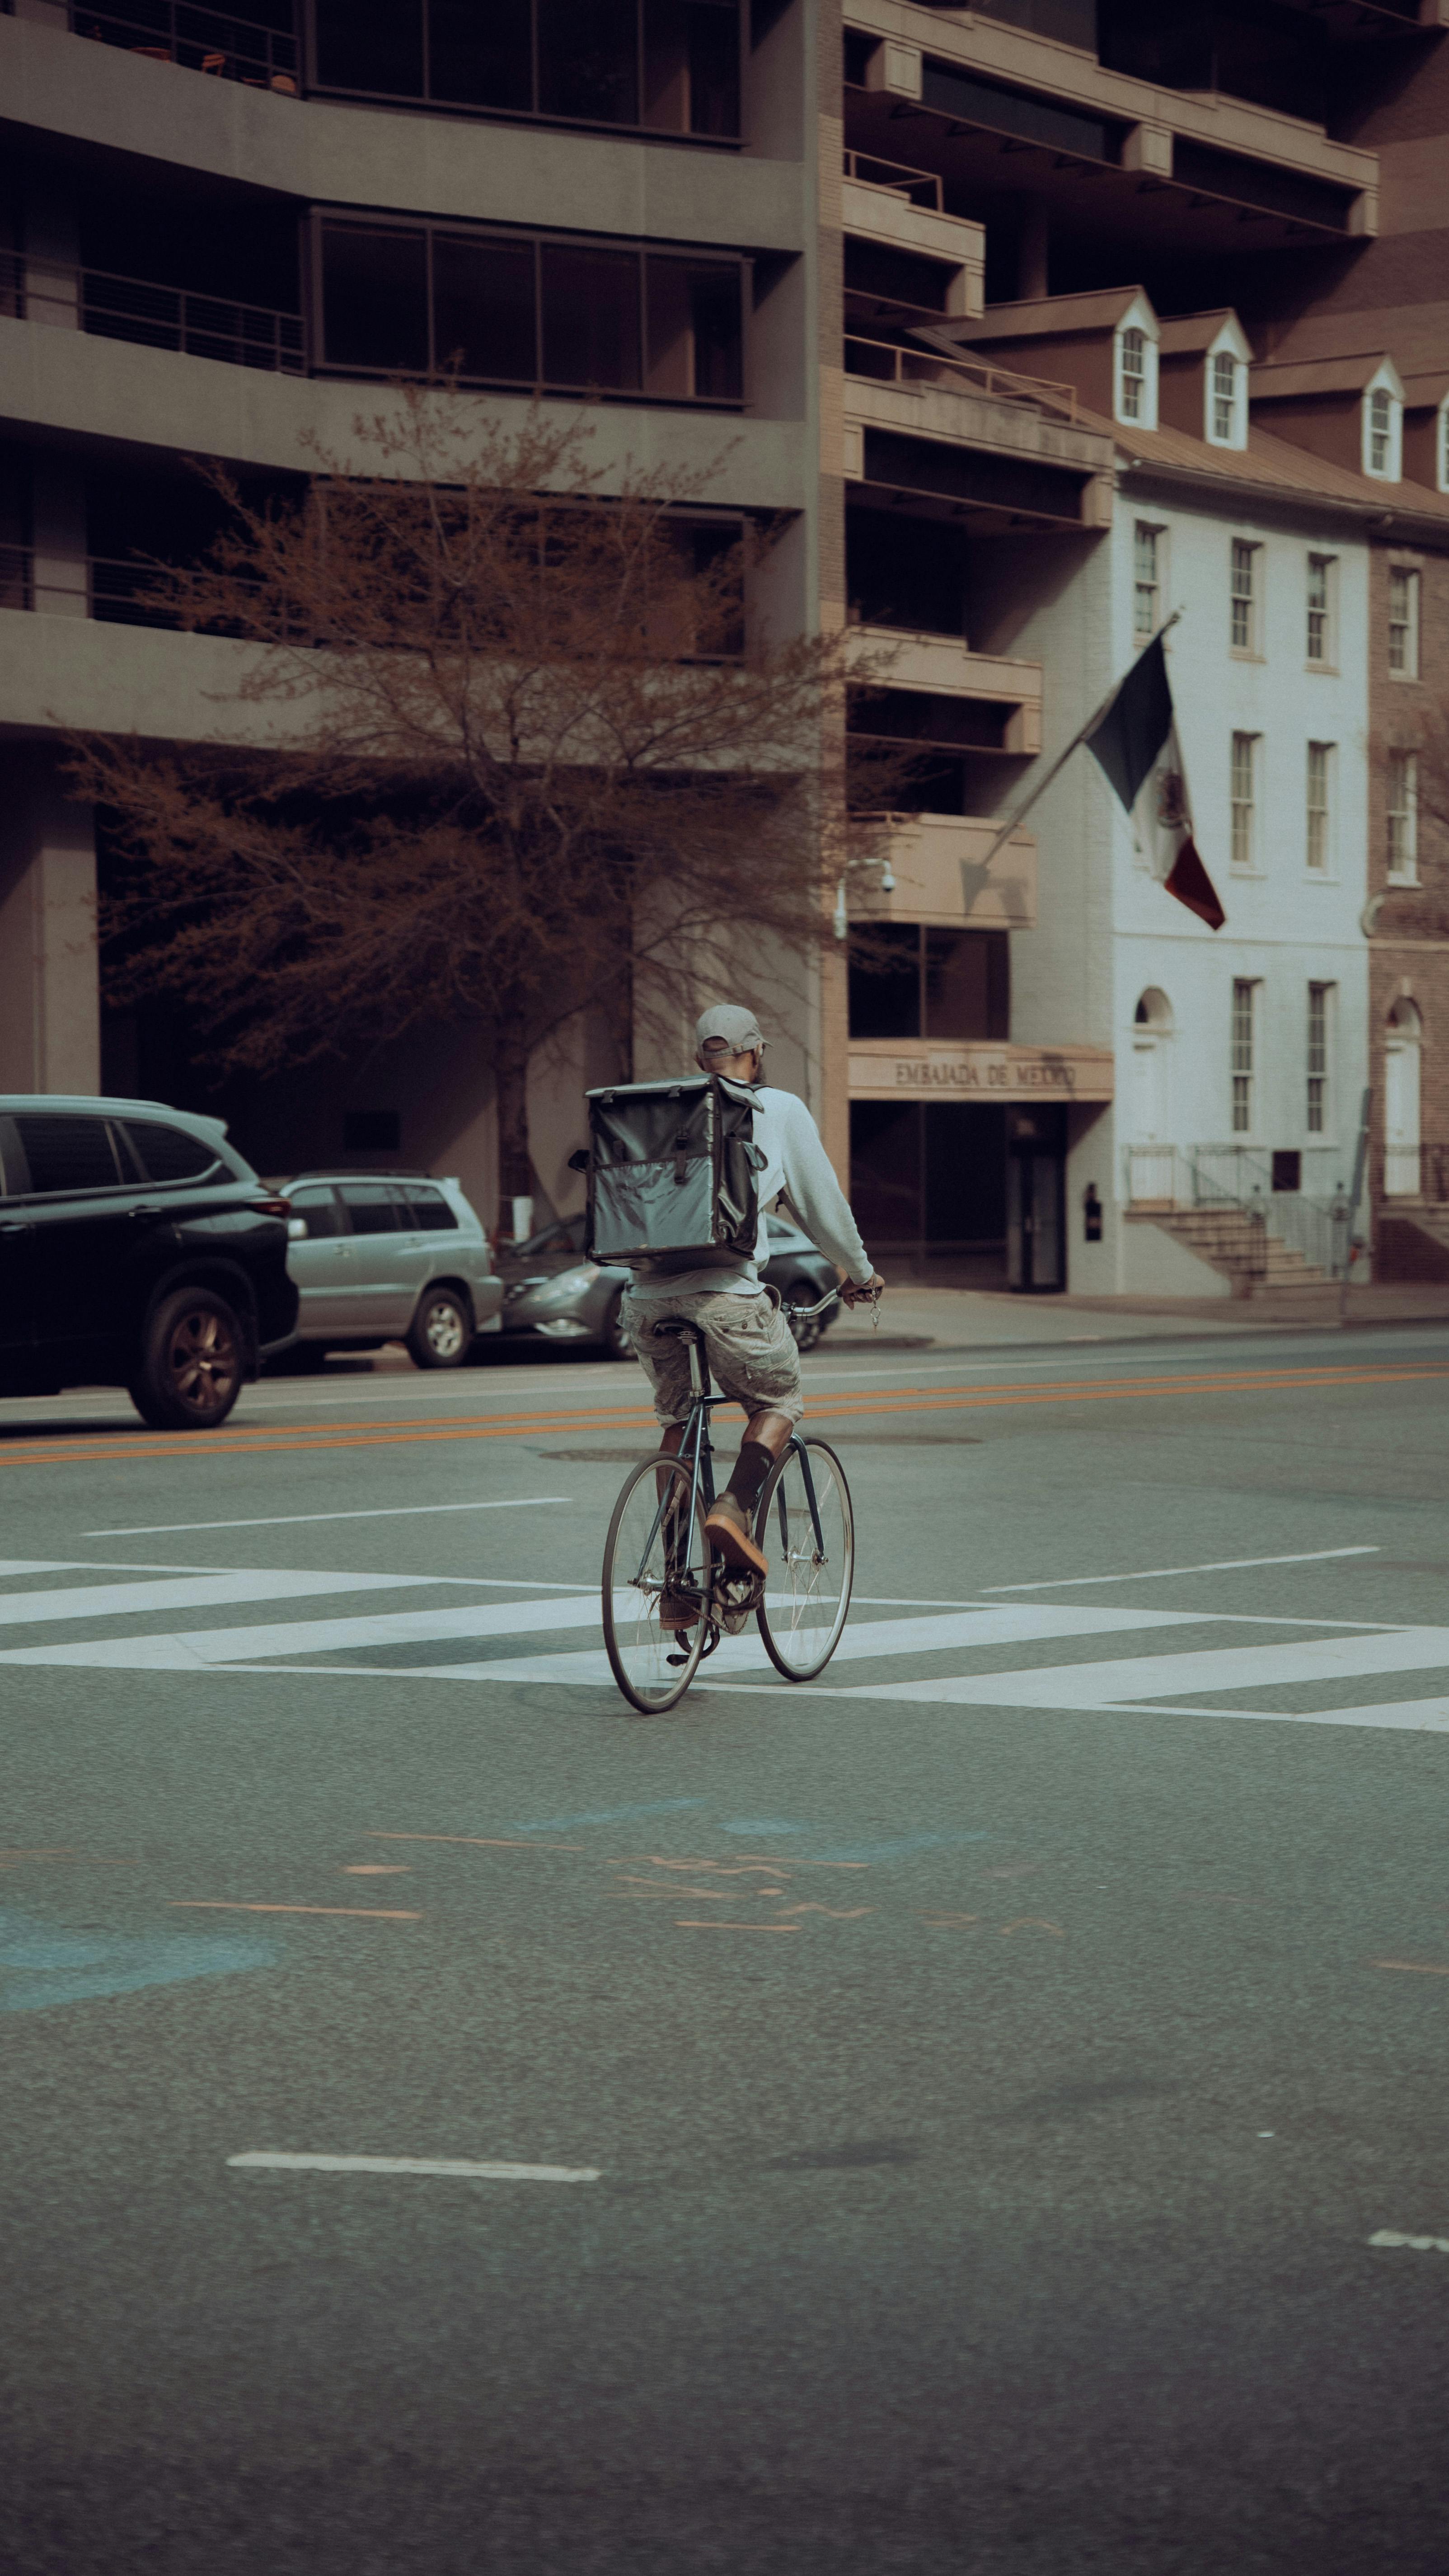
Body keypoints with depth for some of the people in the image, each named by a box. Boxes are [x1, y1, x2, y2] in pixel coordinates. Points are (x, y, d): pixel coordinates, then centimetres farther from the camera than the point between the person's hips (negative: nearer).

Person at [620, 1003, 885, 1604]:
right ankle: (734, 1508, -8)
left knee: (678, 1422, 20)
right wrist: (860, 1272, 29)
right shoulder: (780, 1110, 8)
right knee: (778, 1403, 18)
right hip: (724, 1292, -4)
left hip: (648, 1295, 4)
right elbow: (822, 1204, 13)